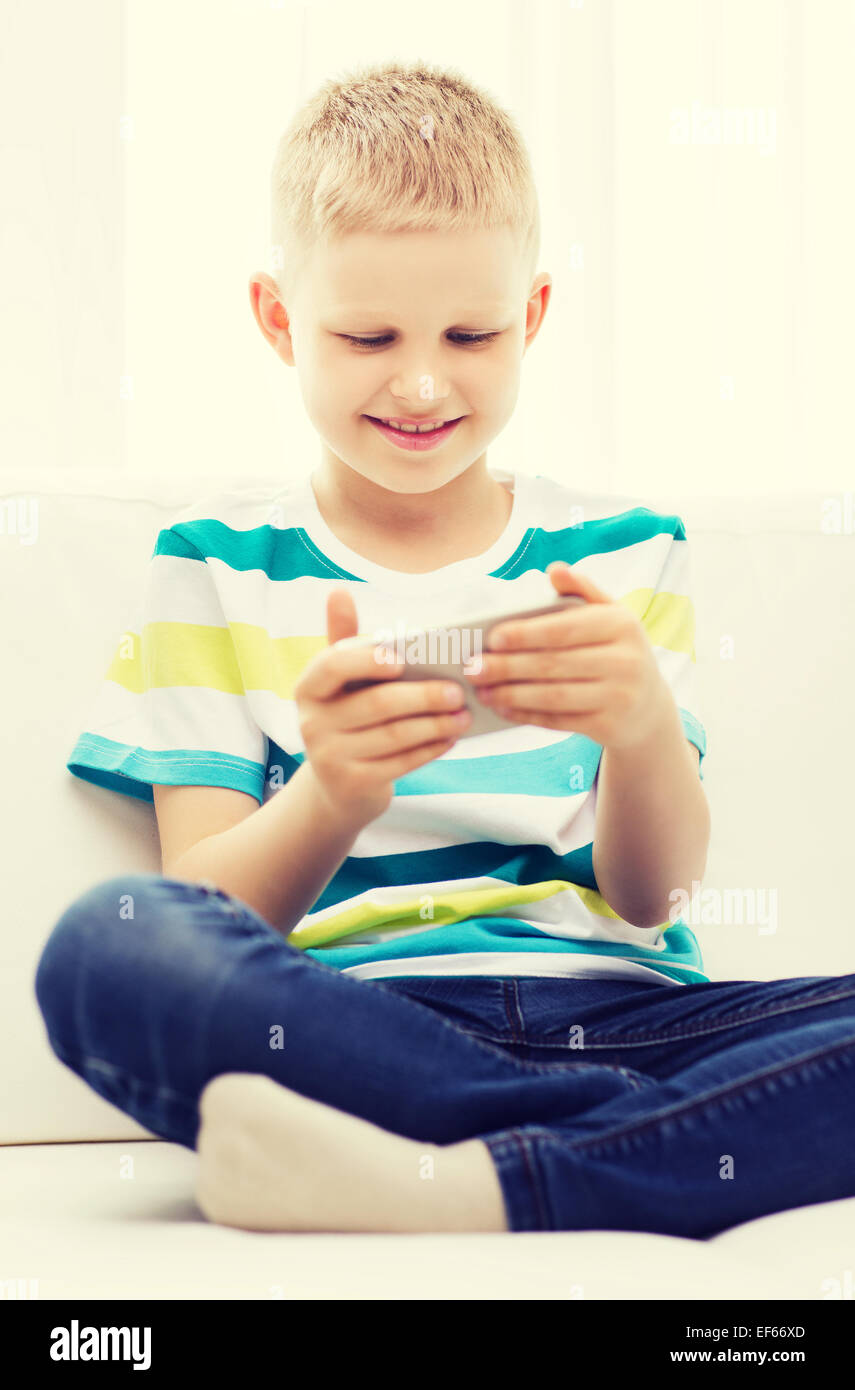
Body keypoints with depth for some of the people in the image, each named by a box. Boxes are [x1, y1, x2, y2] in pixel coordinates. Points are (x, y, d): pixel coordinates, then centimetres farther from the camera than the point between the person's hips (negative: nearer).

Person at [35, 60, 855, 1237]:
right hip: (344, 1023, -1)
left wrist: (646, 732, -19)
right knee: (109, 946, -33)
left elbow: (651, 898, 4)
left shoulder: (621, 554, 15)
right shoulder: (216, 567, 11)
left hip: (612, 1007, 2)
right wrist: (332, 798, -21)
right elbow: (211, 912, 2)